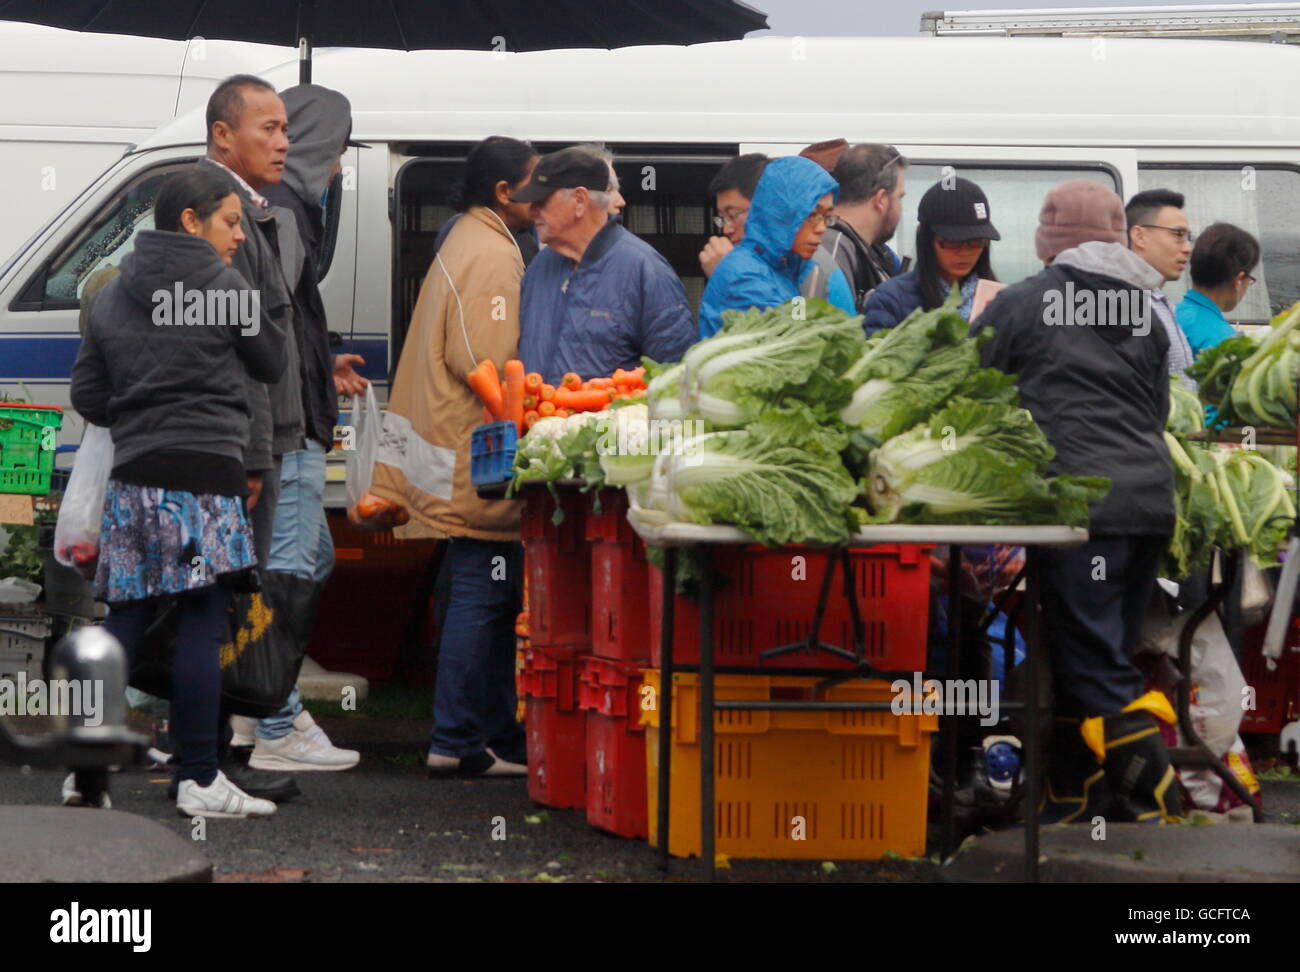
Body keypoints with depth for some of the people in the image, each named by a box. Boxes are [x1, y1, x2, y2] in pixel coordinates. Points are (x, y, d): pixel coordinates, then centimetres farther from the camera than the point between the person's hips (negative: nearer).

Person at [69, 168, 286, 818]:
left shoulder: (110, 297, 12)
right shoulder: (225, 288, -4)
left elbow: (87, 396, 13)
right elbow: (271, 365, 6)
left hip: (132, 477, 6)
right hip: (204, 479, -6)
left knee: (125, 619, 8)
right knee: (202, 624, -3)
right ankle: (199, 781, -2)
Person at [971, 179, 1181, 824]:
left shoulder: (1020, 305, -2)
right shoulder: (1144, 313, 15)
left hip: (1084, 505, -6)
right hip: (1151, 499, 6)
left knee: (1096, 668, -5)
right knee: (1101, 658, 15)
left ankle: (1157, 812, -13)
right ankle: (1070, 800, 23)